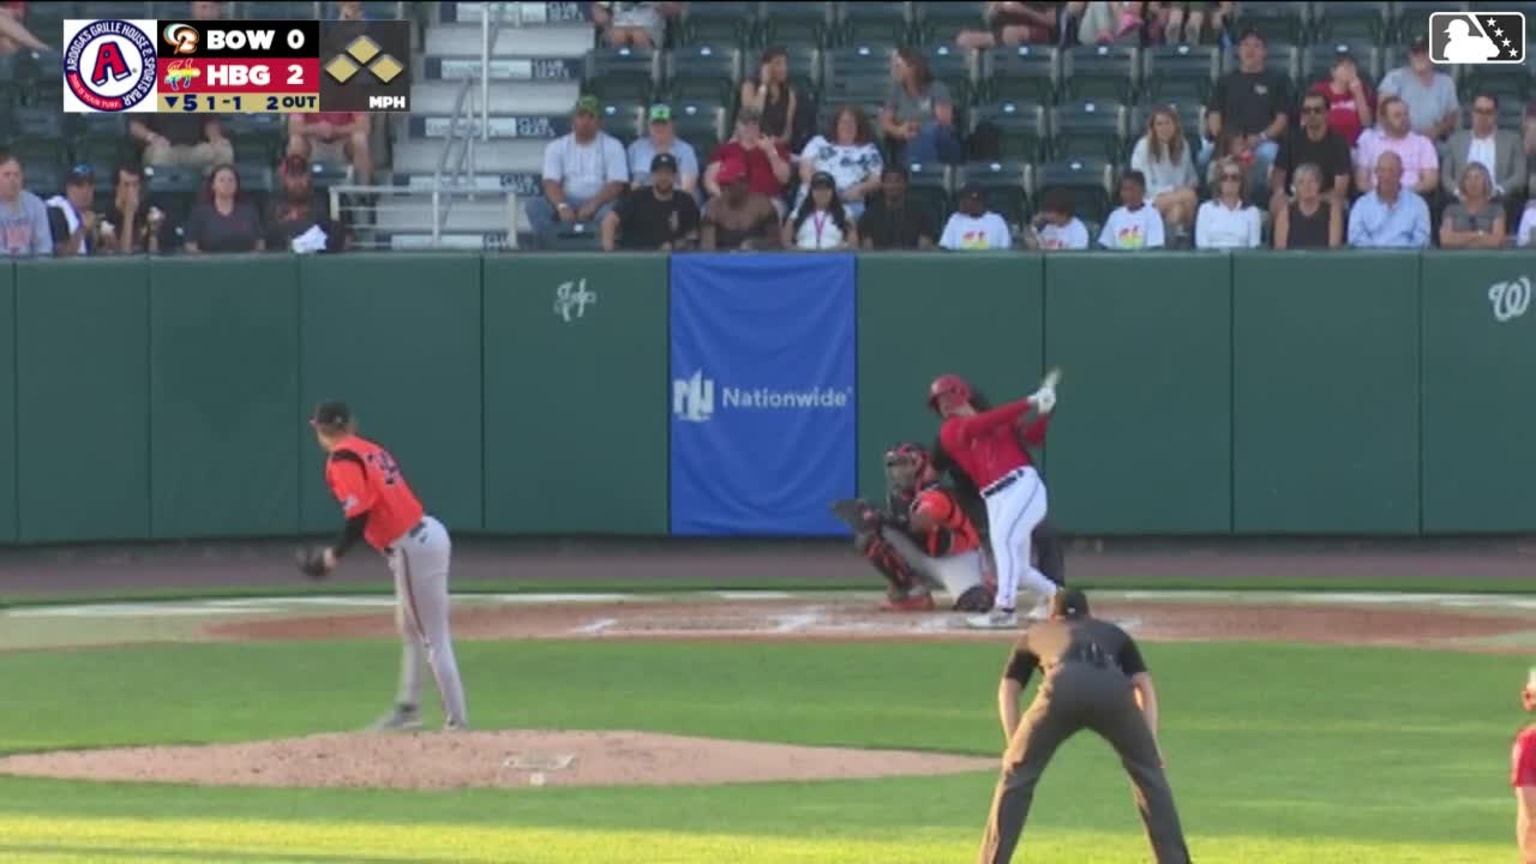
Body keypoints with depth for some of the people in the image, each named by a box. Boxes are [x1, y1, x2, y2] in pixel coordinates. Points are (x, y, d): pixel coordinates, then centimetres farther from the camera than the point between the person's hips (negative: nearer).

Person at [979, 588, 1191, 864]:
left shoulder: (1035, 635, 41)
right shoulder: (1114, 634, 41)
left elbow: (1008, 690, 32)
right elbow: (1144, 684, 28)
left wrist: (1014, 744, 23)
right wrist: (1149, 742, 20)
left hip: (1062, 688, -1)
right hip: (1114, 691, 1)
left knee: (1017, 774, 13)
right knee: (1149, 772, 19)